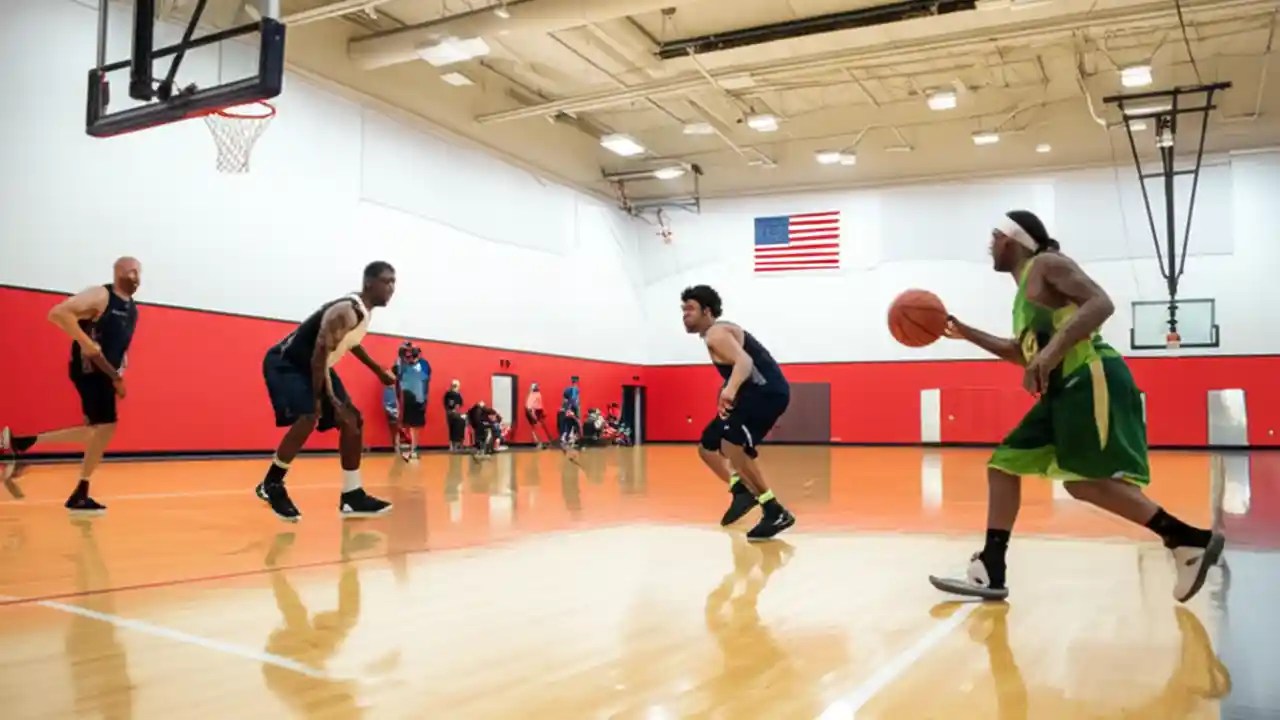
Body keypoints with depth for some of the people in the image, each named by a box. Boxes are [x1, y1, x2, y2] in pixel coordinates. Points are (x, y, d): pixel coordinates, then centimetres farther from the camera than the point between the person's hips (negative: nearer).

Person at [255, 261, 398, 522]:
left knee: (352, 420, 3)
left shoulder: (363, 311, 2)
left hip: (313, 366, 10)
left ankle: (352, 497, 7)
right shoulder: (346, 312, -28)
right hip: (286, 363, -10)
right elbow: (319, 354, -29)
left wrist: (379, 371, 24)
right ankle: (271, 485, -7)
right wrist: (318, 399, -25)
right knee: (308, 417, -28)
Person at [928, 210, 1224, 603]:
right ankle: (989, 572, 8)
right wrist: (967, 334, 32)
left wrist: (1051, 353, -30)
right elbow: (1022, 353, 34)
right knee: (1004, 464, 7)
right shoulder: (1025, 288, 23)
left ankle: (1191, 540, -10)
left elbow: (1101, 304, -20)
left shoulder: (1047, 264, -4)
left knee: (1083, 481, -20)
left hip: (1093, 380, -10)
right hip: (1065, 388, 10)